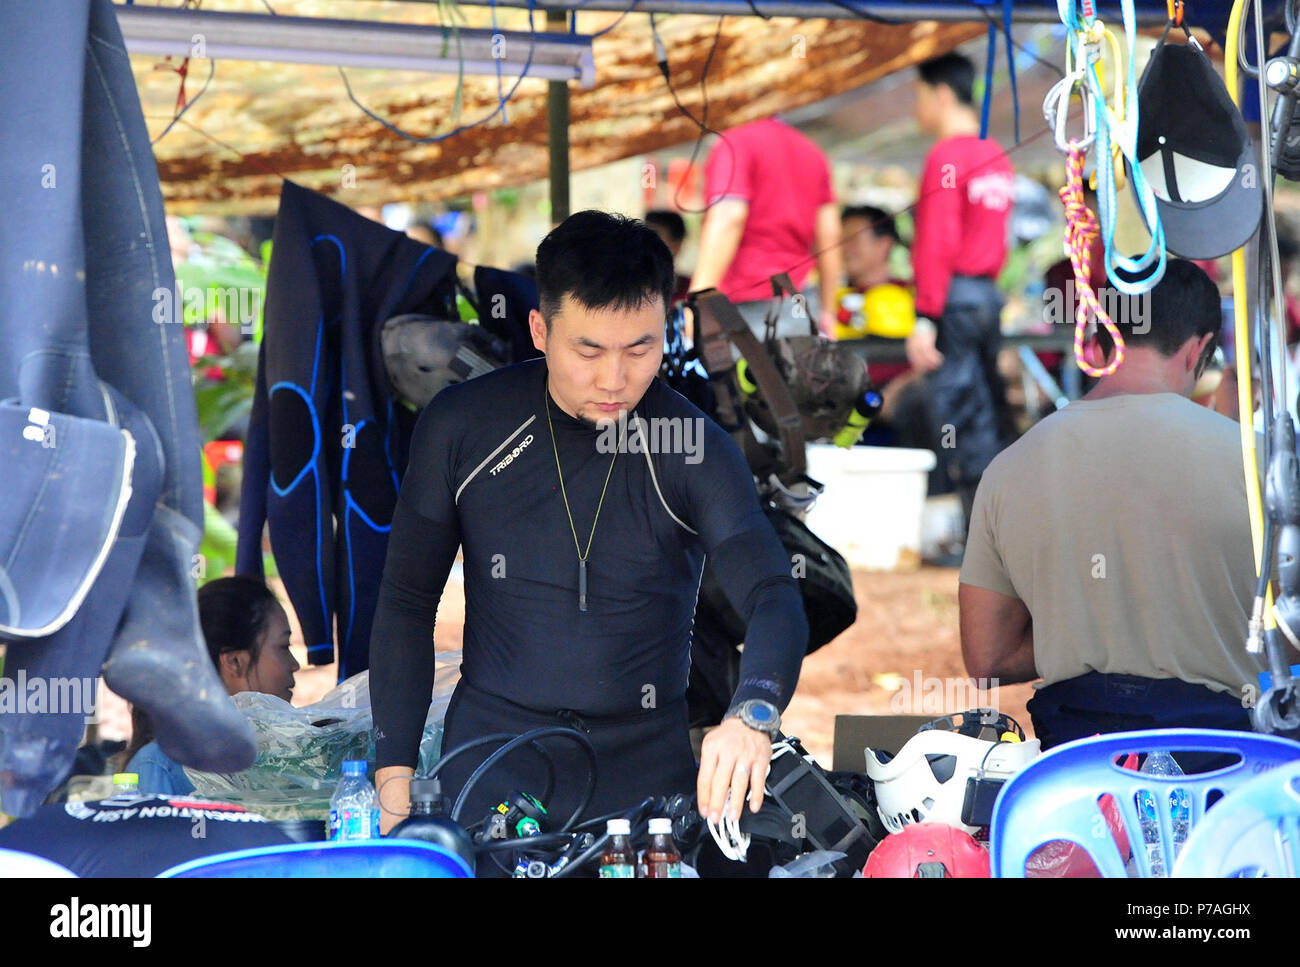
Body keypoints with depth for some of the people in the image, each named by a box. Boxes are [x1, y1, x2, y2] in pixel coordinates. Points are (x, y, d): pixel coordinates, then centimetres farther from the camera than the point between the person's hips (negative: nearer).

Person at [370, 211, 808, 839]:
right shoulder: (462, 427, -2)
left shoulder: (696, 448, -6)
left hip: (646, 771, 0)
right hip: (491, 768, 0)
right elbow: (407, 603, 6)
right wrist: (395, 773, 0)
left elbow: (774, 598, -18)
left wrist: (751, 715, -39)